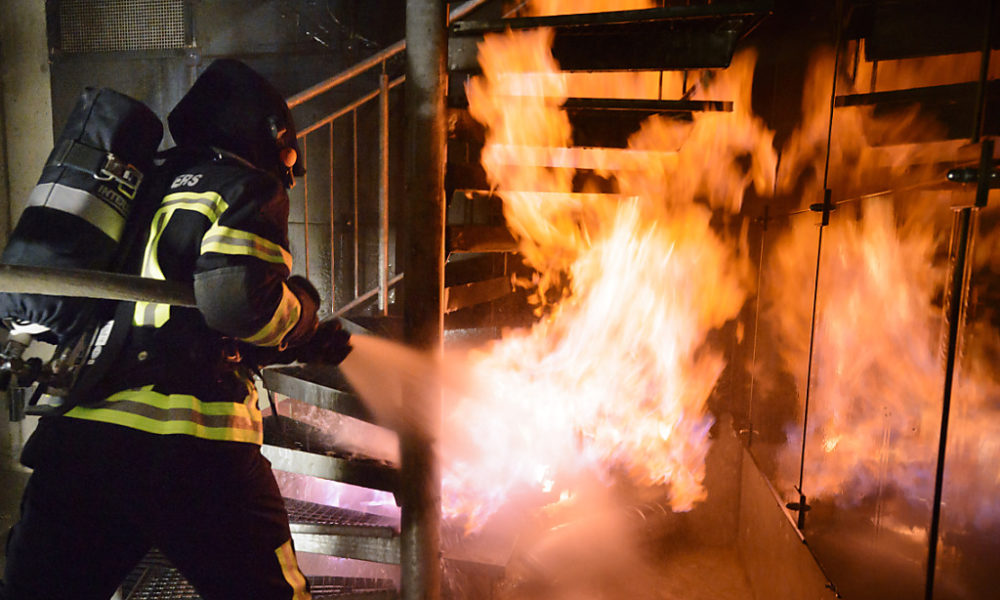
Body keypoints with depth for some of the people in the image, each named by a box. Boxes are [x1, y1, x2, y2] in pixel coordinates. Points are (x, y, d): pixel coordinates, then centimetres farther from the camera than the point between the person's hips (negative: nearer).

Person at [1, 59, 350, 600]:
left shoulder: (156, 187, 25)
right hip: (189, 452, -7)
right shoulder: (249, 189, 0)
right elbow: (235, 297, -18)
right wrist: (301, 312, 3)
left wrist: (306, 344, 27)